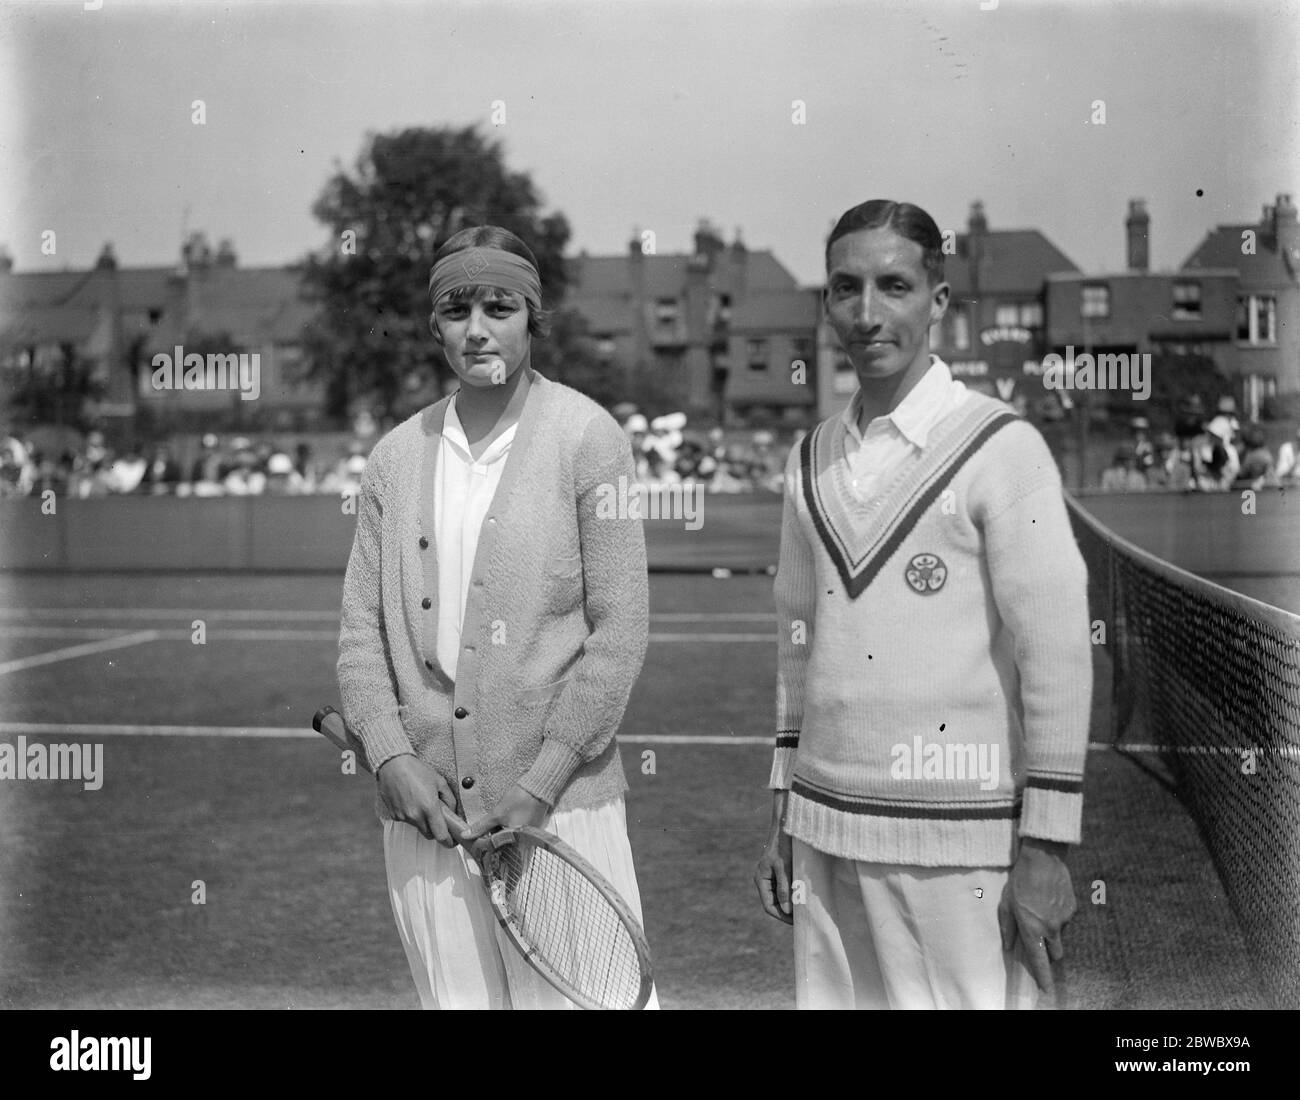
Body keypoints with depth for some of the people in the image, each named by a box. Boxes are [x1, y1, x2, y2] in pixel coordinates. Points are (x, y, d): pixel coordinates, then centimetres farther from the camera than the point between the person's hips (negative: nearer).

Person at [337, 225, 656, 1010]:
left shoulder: (587, 439, -3)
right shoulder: (397, 456, 9)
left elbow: (620, 631, -7)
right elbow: (362, 627, 9)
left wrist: (539, 784, -12)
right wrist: (391, 757, -6)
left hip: (557, 803, -3)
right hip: (424, 804, 4)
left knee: (570, 992, -3)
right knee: (457, 998, 11)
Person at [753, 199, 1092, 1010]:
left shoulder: (1002, 448, -7)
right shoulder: (813, 457, 11)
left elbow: (1057, 654, -9)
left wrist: (1047, 848, -11)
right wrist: (782, 815, 15)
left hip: (958, 835, -5)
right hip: (825, 824, 5)